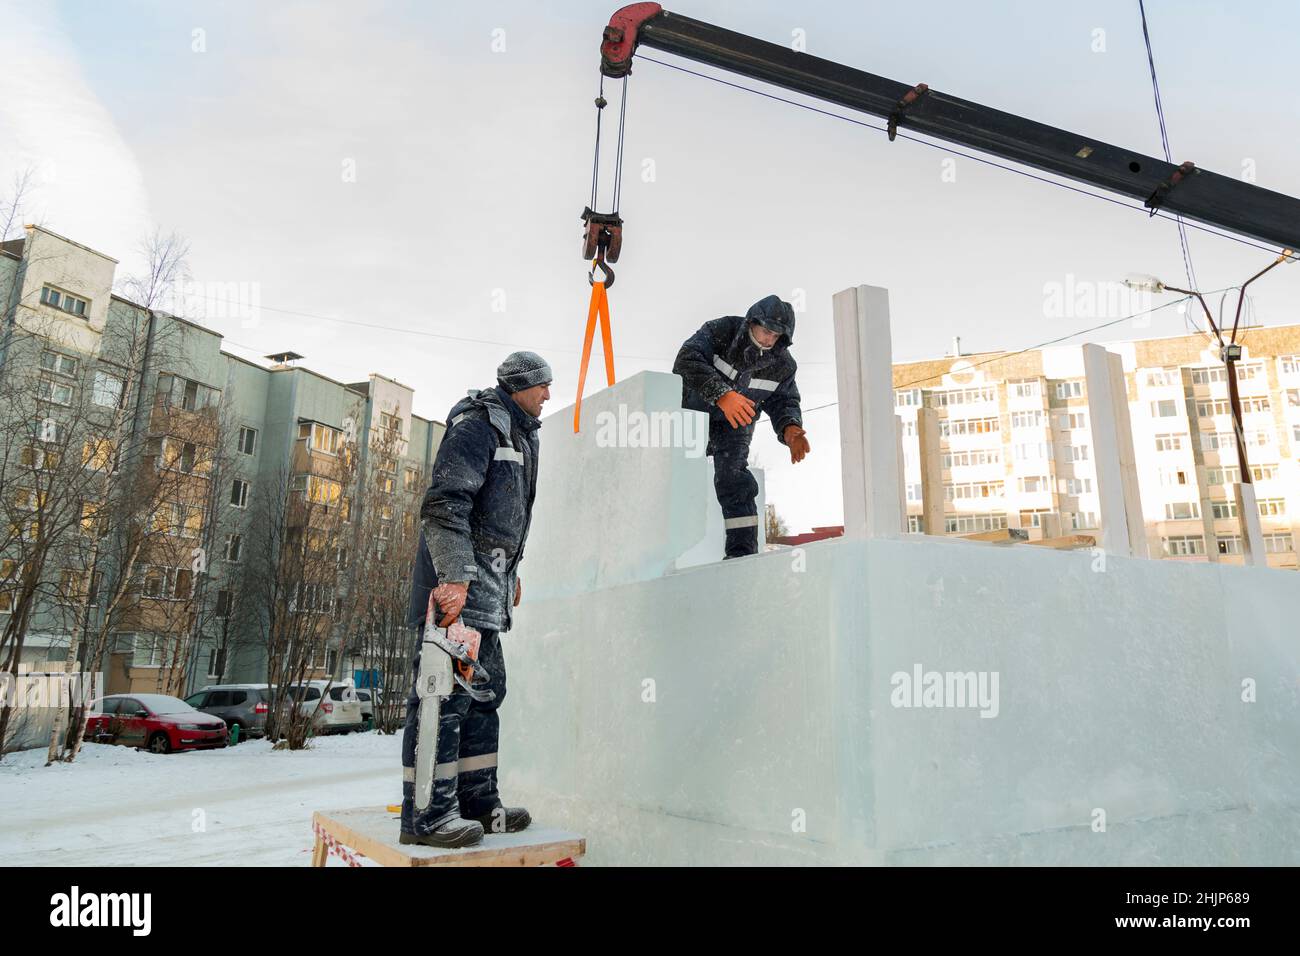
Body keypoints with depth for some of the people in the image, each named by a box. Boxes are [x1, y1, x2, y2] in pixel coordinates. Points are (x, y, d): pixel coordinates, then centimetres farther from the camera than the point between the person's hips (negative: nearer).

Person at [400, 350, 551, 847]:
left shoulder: (518, 434, 23)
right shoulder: (478, 424, -9)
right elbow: (444, 502, -20)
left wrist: (510, 570, 28)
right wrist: (455, 578, -26)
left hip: (487, 583, 11)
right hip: (457, 579, -11)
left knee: (486, 689, 11)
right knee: (448, 689, -9)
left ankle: (477, 800, 20)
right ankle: (426, 814, -2)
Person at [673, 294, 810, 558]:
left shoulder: (783, 365, -13)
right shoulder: (721, 331, -24)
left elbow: (784, 402, -5)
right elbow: (688, 360, -38)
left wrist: (789, 429, -30)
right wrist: (722, 394, -51)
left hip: (735, 423, 0)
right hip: (693, 411, 0)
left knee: (732, 480, -18)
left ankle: (742, 552, -17)